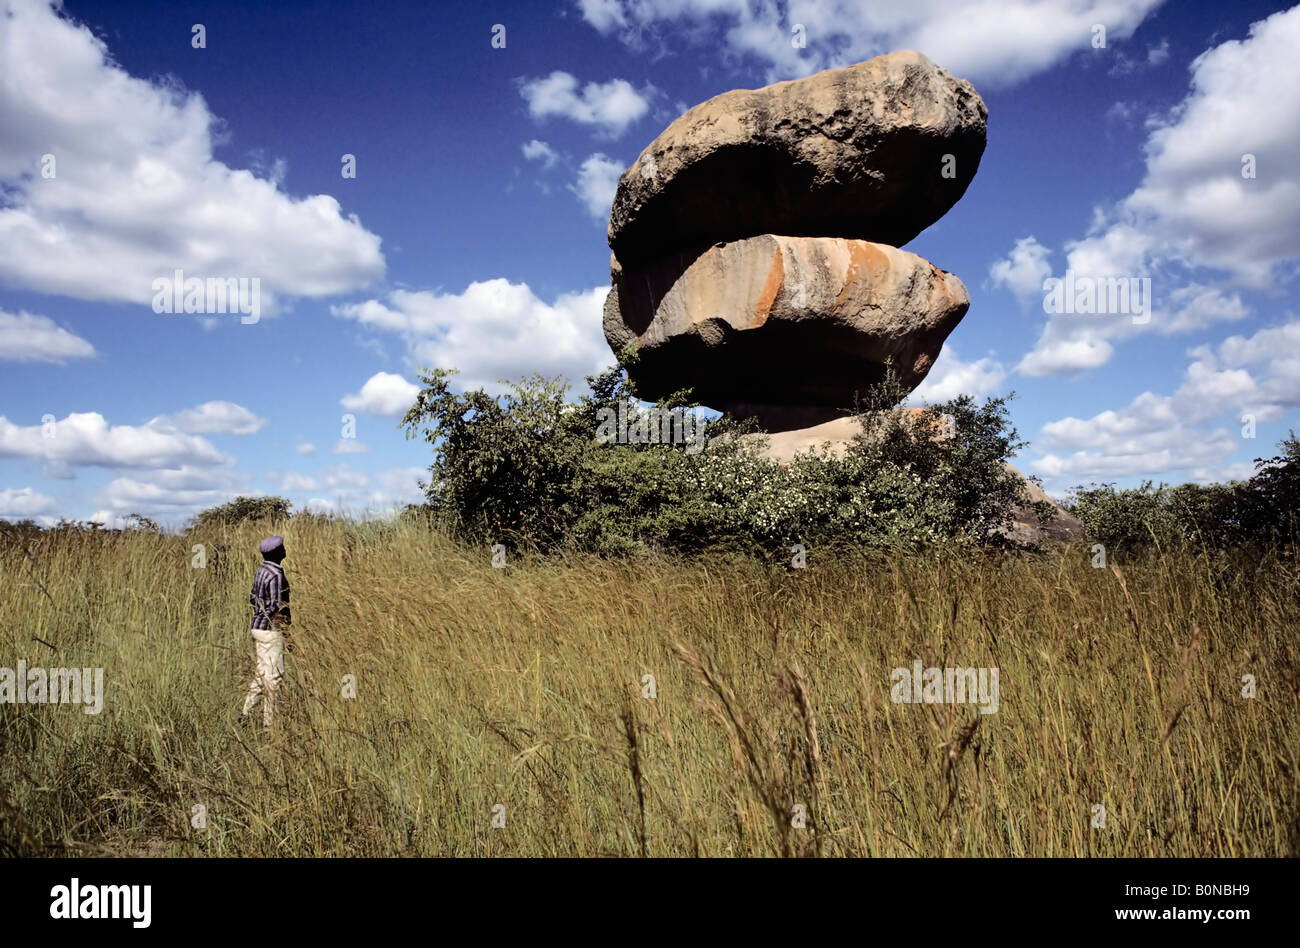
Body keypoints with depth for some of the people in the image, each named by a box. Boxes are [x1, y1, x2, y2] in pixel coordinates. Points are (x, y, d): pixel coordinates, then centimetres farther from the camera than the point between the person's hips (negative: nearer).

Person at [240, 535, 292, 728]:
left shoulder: (261, 571, 9)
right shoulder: (276, 575, -19)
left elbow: (252, 599, 15)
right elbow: (276, 608, -20)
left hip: (258, 626, 9)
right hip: (271, 629, -9)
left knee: (262, 672, 16)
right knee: (274, 675, -2)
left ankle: (246, 713, 18)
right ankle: (269, 720, 3)